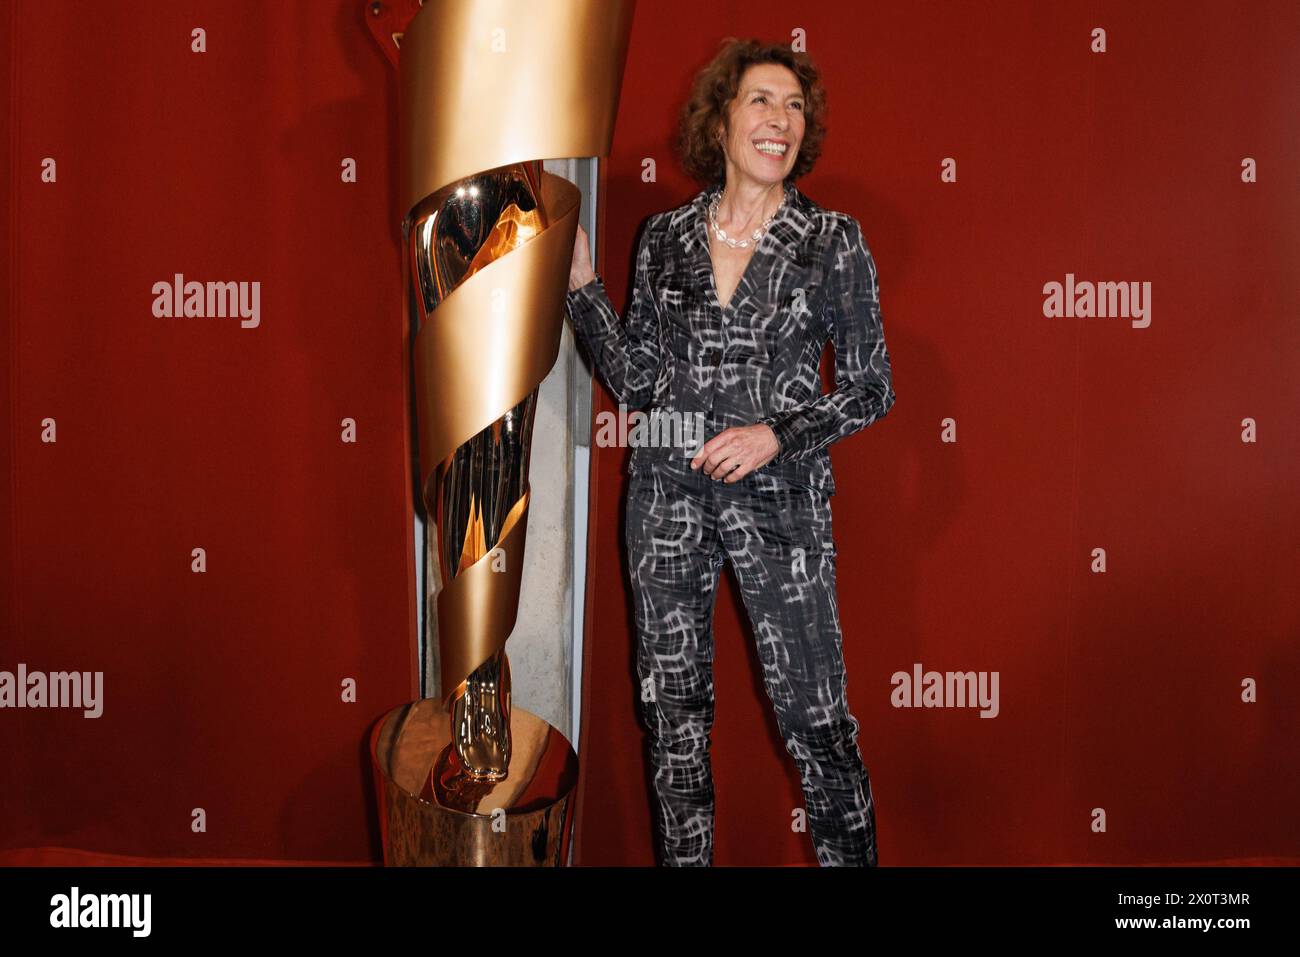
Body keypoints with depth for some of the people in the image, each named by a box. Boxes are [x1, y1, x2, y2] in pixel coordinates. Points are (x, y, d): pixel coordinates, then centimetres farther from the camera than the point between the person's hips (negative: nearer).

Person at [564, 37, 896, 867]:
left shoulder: (832, 241, -1)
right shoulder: (666, 237, 6)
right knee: (674, 711, 11)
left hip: (779, 496, -3)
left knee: (815, 718, -2)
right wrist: (580, 283, 0)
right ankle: (686, 856, 26)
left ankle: (853, 857, 17)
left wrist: (776, 434, -14)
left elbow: (872, 388, -1)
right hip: (670, 493, 3)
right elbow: (637, 379, 7)